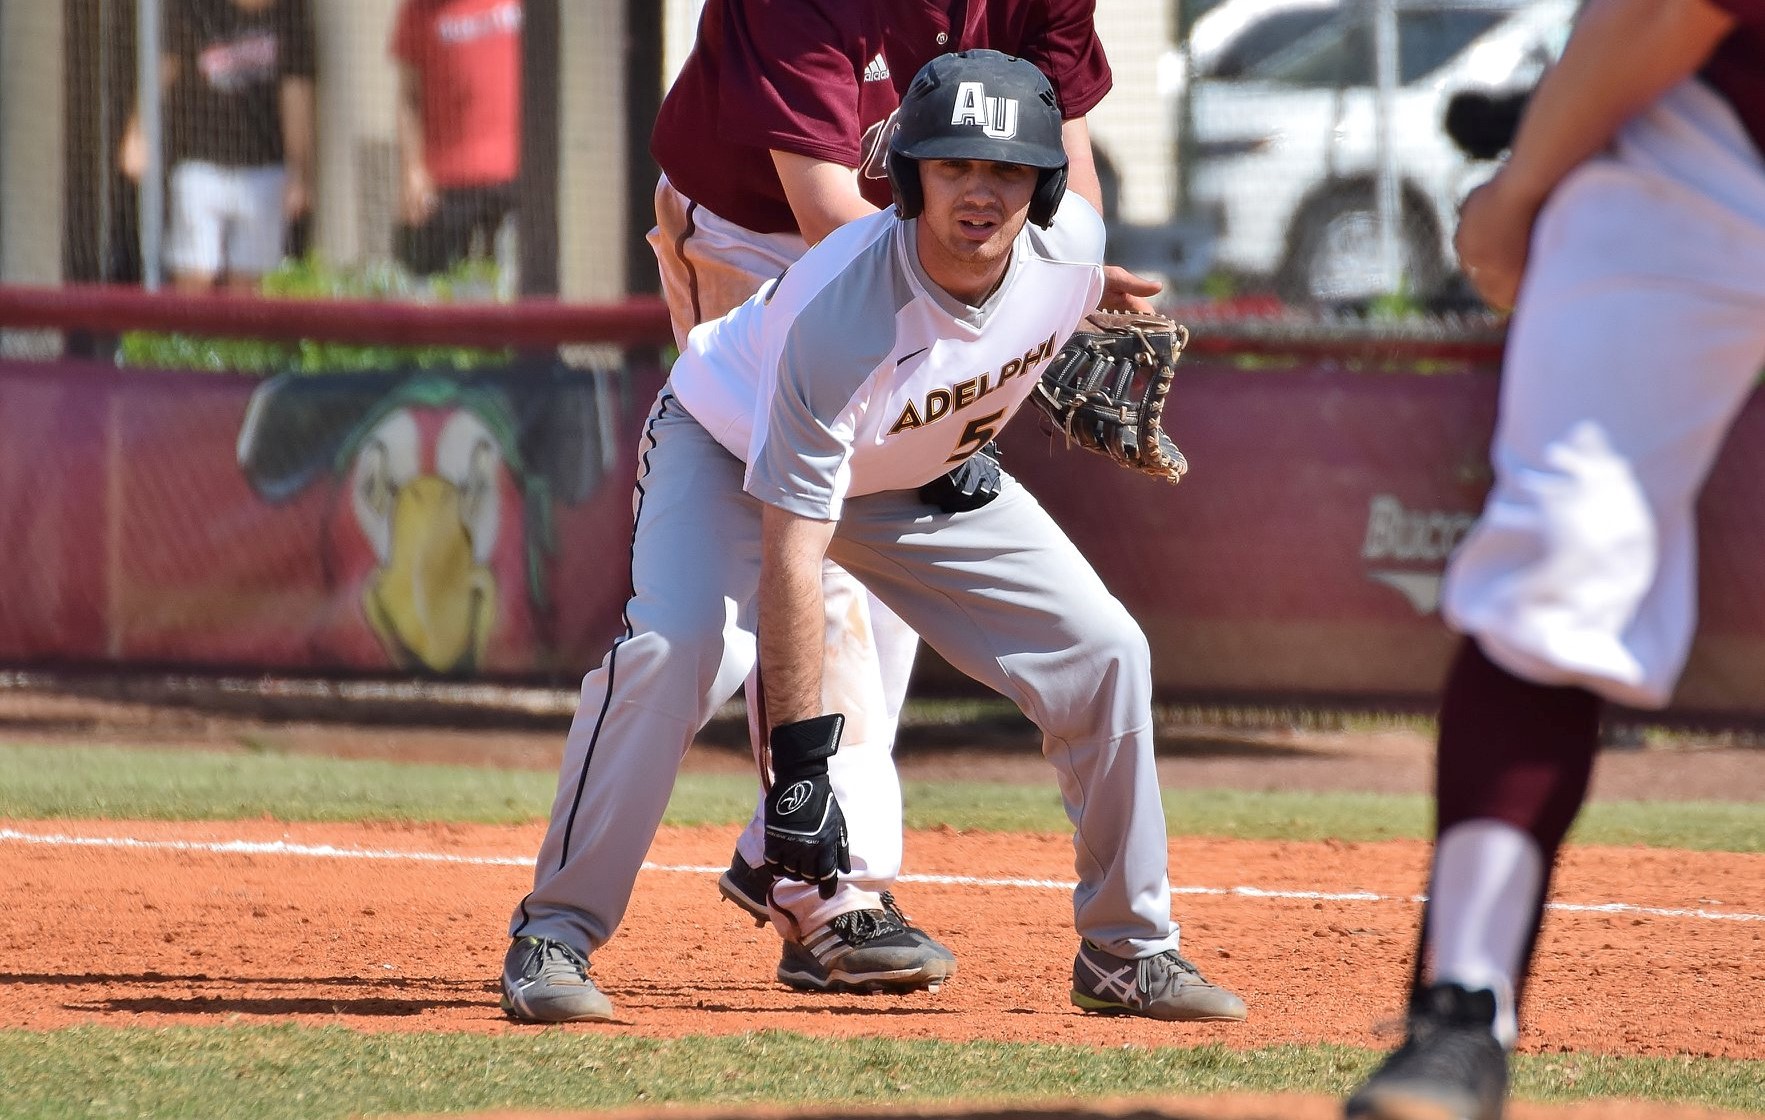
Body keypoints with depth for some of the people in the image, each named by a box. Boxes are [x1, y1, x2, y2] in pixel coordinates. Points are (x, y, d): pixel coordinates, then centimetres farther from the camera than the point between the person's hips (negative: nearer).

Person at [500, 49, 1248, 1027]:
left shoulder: (1074, 244, -25)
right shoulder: (838, 314, -41)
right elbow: (790, 553, -38)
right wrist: (799, 762, -39)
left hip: (924, 478, 6)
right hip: (732, 450, -6)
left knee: (1104, 653, -3)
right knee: (675, 647, -32)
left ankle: (1126, 953, 13)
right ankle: (553, 937, -20)